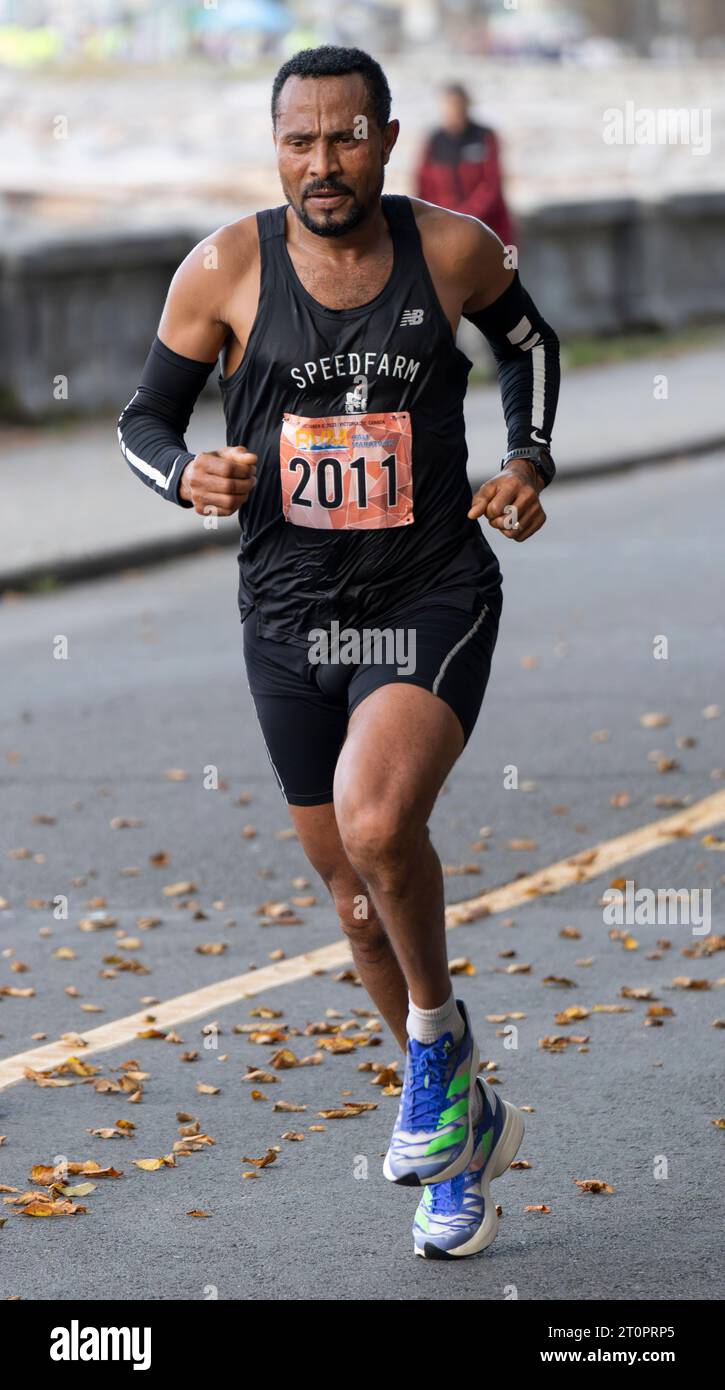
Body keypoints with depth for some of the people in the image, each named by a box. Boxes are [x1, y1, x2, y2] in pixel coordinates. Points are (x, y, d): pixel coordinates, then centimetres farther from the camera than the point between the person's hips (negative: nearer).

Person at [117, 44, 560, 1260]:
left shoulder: (452, 250, -4)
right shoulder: (225, 270, -6)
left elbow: (527, 339, 17)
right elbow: (144, 419, 4)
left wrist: (528, 459, 2)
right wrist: (190, 475, -17)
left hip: (435, 599, -2)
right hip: (290, 613, 3)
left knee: (377, 822, -28)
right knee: (358, 898, 12)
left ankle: (437, 1034, 1)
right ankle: (466, 1124, 34)